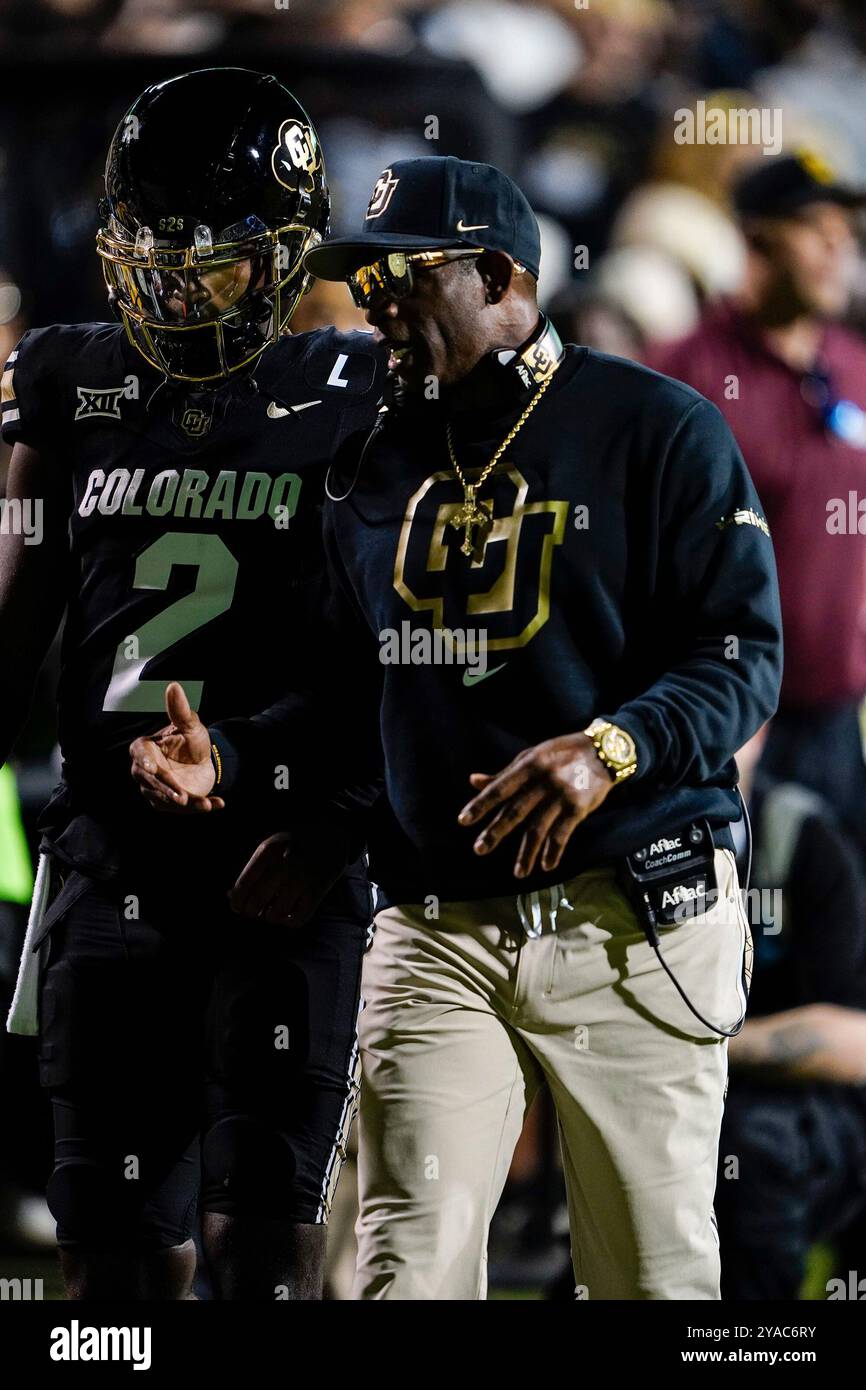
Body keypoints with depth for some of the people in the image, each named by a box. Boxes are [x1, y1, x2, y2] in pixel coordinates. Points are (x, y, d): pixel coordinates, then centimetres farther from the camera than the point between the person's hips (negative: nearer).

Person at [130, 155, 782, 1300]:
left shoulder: (655, 430, -2)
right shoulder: (374, 465, 16)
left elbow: (742, 652, -7)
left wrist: (612, 748, -25)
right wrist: (229, 761, 4)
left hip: (631, 920, -4)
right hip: (437, 933, 4)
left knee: (655, 1269, 0)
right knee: (408, 1264, -6)